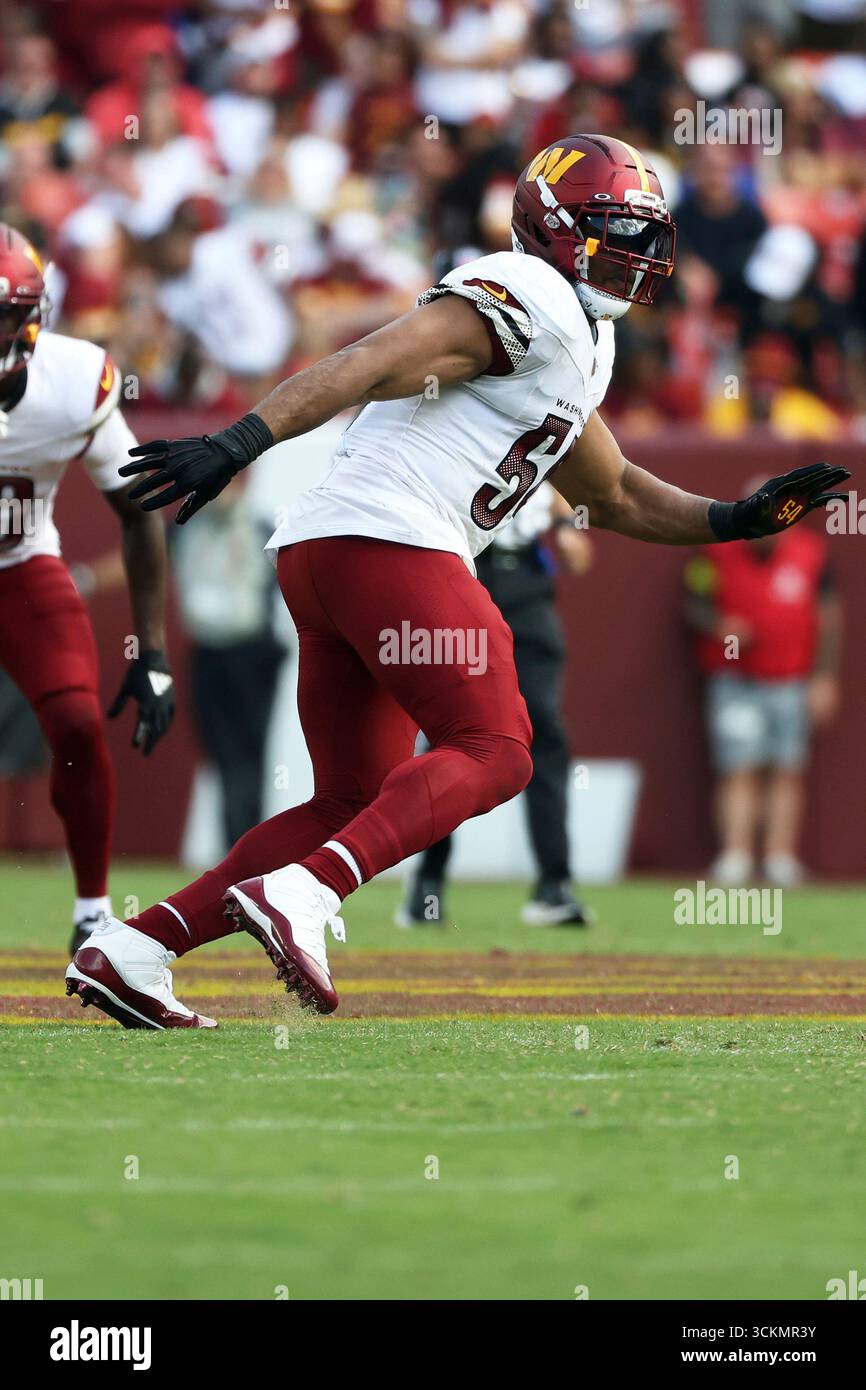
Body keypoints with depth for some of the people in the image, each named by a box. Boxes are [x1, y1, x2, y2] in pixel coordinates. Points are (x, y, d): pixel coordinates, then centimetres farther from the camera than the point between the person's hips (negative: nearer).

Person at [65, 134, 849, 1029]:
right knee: (490, 753, -8)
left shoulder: (577, 350, 27)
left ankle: (132, 950, 5)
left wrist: (736, 519, 29)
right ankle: (302, 892, -26)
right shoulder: (529, 296, -5)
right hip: (388, 542, -10)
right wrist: (240, 443, -29)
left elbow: (613, 499, 39)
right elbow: (377, 362, -18)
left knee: (353, 802, 11)